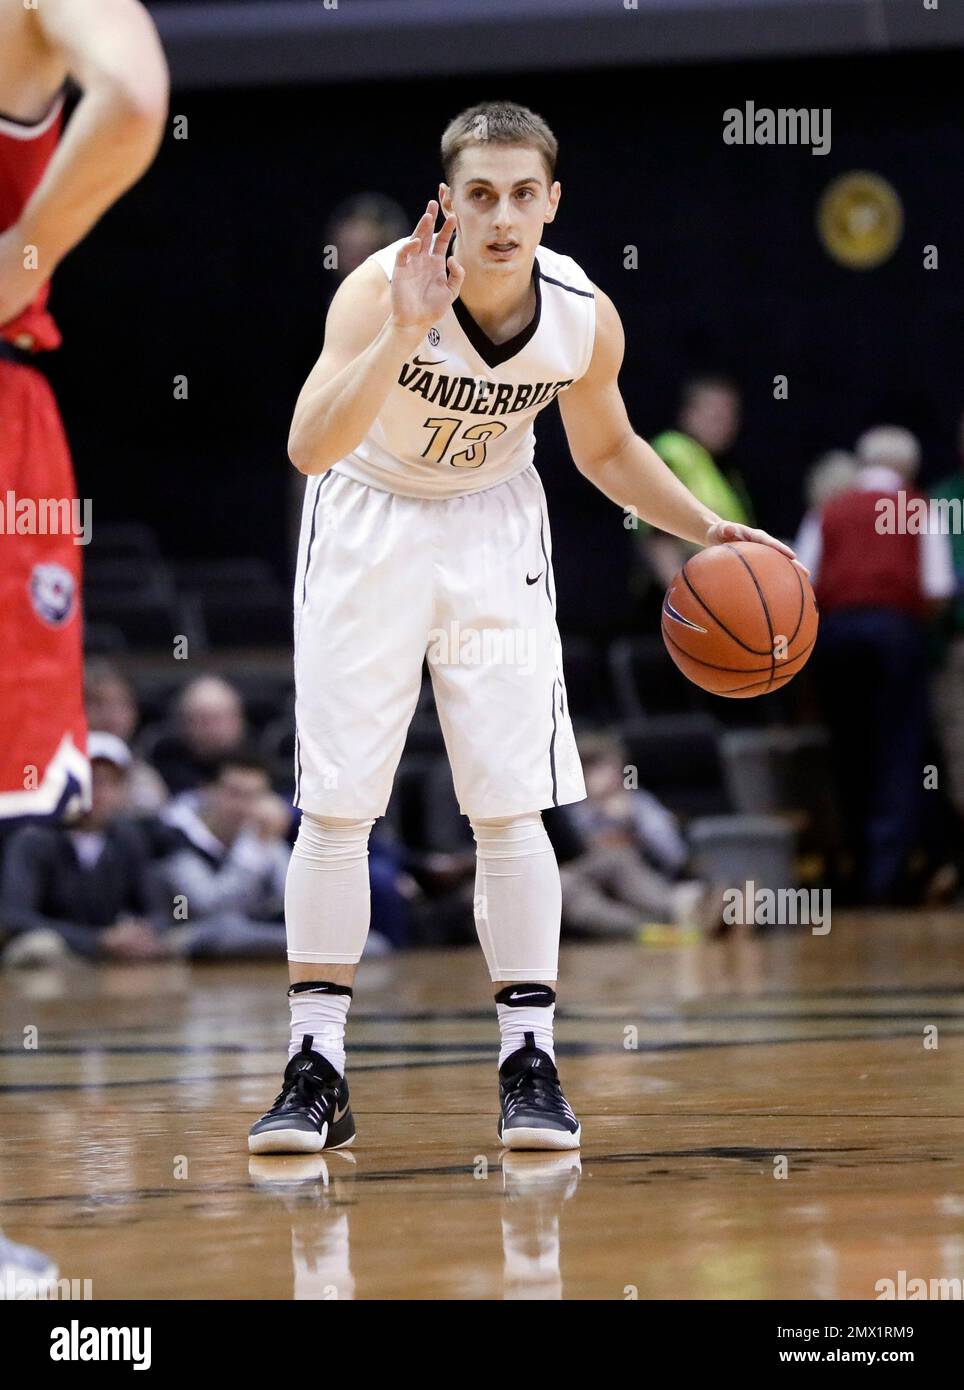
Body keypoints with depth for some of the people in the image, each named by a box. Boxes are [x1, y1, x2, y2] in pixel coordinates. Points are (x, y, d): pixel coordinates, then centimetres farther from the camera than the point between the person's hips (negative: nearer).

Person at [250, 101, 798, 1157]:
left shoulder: (585, 317, -16)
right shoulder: (382, 288, -27)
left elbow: (605, 448, 6)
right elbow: (310, 449, -40)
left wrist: (706, 530, -6)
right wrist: (405, 332, -50)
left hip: (492, 531, 2)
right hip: (368, 525, -2)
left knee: (511, 809, -4)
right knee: (335, 808, -3)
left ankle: (529, 1065, 4)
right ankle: (317, 1071, 5)